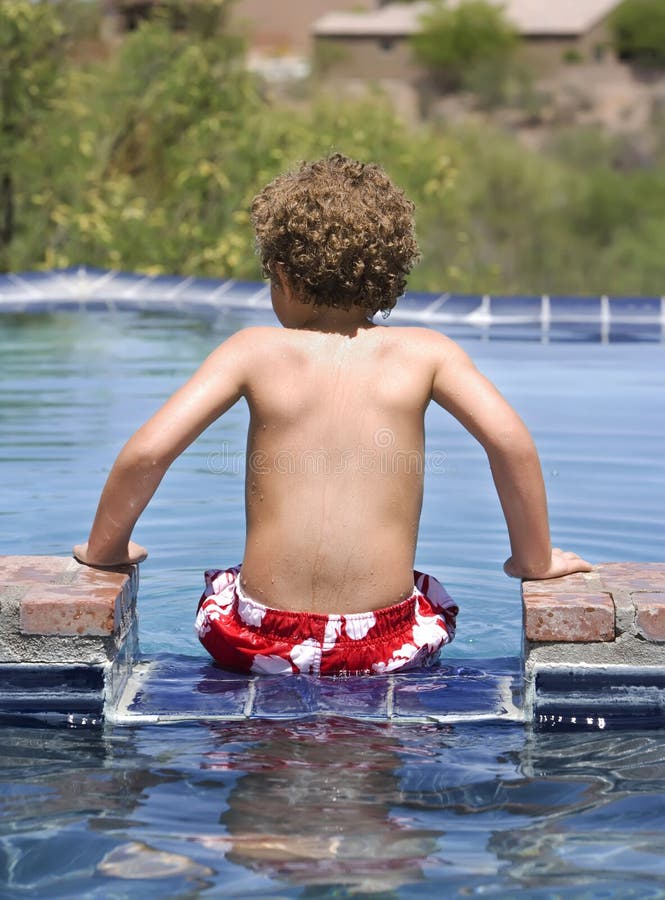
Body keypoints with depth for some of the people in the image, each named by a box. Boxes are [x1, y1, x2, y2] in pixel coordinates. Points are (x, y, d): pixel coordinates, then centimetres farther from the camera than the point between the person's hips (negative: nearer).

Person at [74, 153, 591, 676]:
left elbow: (146, 452, -8)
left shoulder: (255, 351, -2)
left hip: (264, 643, -1)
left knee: (217, 592, 37)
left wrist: (105, 548, 9)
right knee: (437, 600, 37)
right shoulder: (423, 353, -1)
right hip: (387, 646, 1)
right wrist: (535, 560, 3)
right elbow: (510, 442, -12)